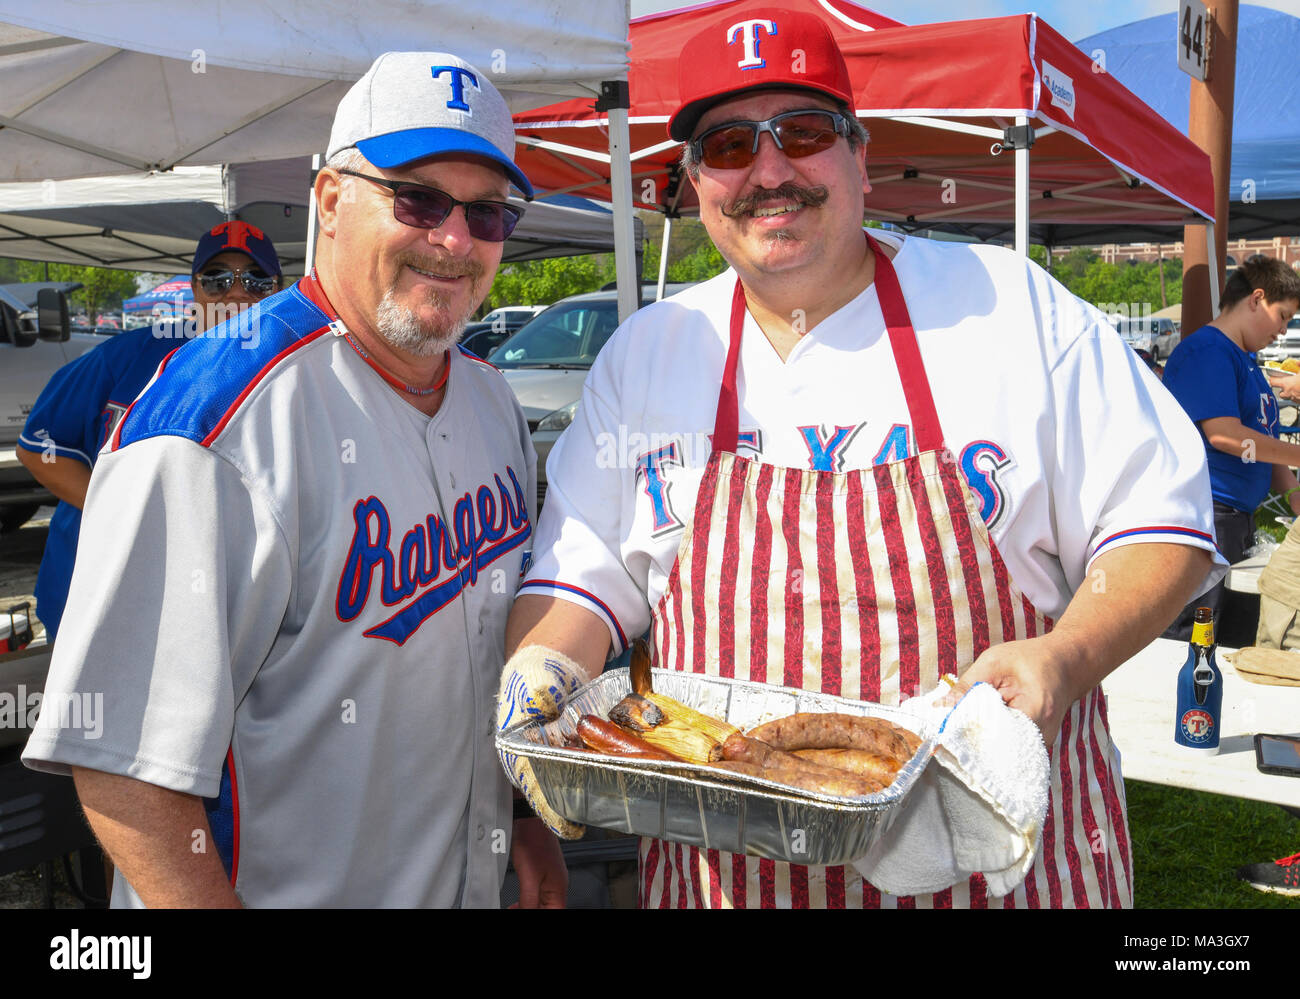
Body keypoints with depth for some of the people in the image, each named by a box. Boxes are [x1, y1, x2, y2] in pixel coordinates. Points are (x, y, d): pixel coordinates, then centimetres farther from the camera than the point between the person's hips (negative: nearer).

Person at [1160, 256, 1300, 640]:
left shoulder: (1246, 360, 20)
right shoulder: (1206, 351, -11)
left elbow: (1264, 441, 23)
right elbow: (1224, 435, -20)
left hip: (1239, 518, 10)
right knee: (1182, 642, -7)